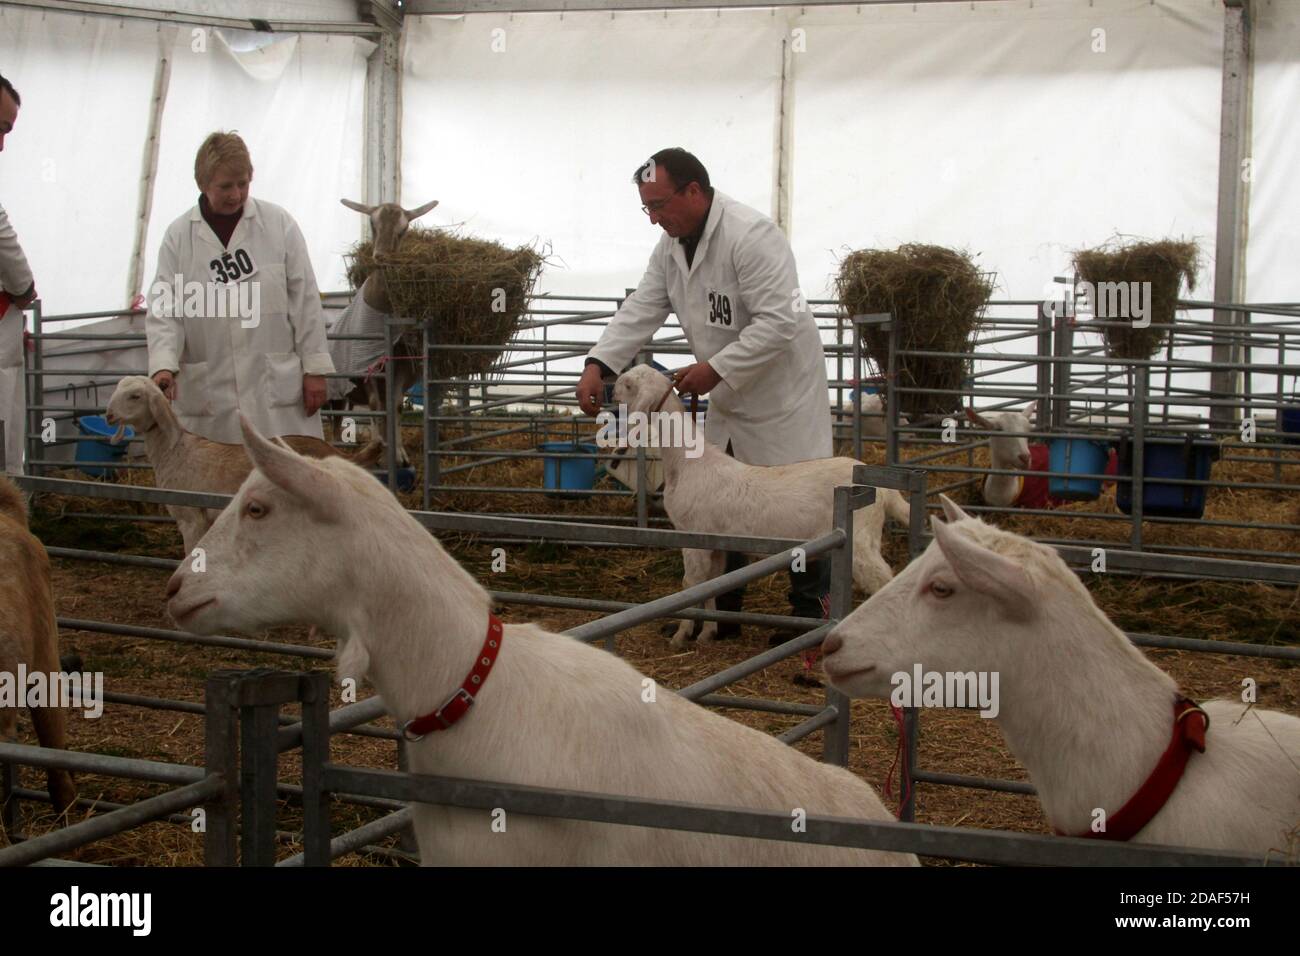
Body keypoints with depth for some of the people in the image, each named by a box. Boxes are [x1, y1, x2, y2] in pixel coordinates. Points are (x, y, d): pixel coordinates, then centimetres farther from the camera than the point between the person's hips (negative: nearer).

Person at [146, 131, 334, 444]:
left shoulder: (279, 224, 4)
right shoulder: (178, 236, 5)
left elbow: (305, 300, 3)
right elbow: (164, 310, 2)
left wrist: (314, 368, -1)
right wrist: (163, 365, -15)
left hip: (279, 389, 0)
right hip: (210, 397, 1)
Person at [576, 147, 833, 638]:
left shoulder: (751, 235, -24)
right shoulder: (671, 245, 4)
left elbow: (778, 322, -28)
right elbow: (639, 312, 2)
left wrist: (715, 369, -28)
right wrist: (598, 364, -13)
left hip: (782, 391, -9)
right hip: (729, 397, 9)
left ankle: (811, 611, 11)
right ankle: (720, 612, 22)